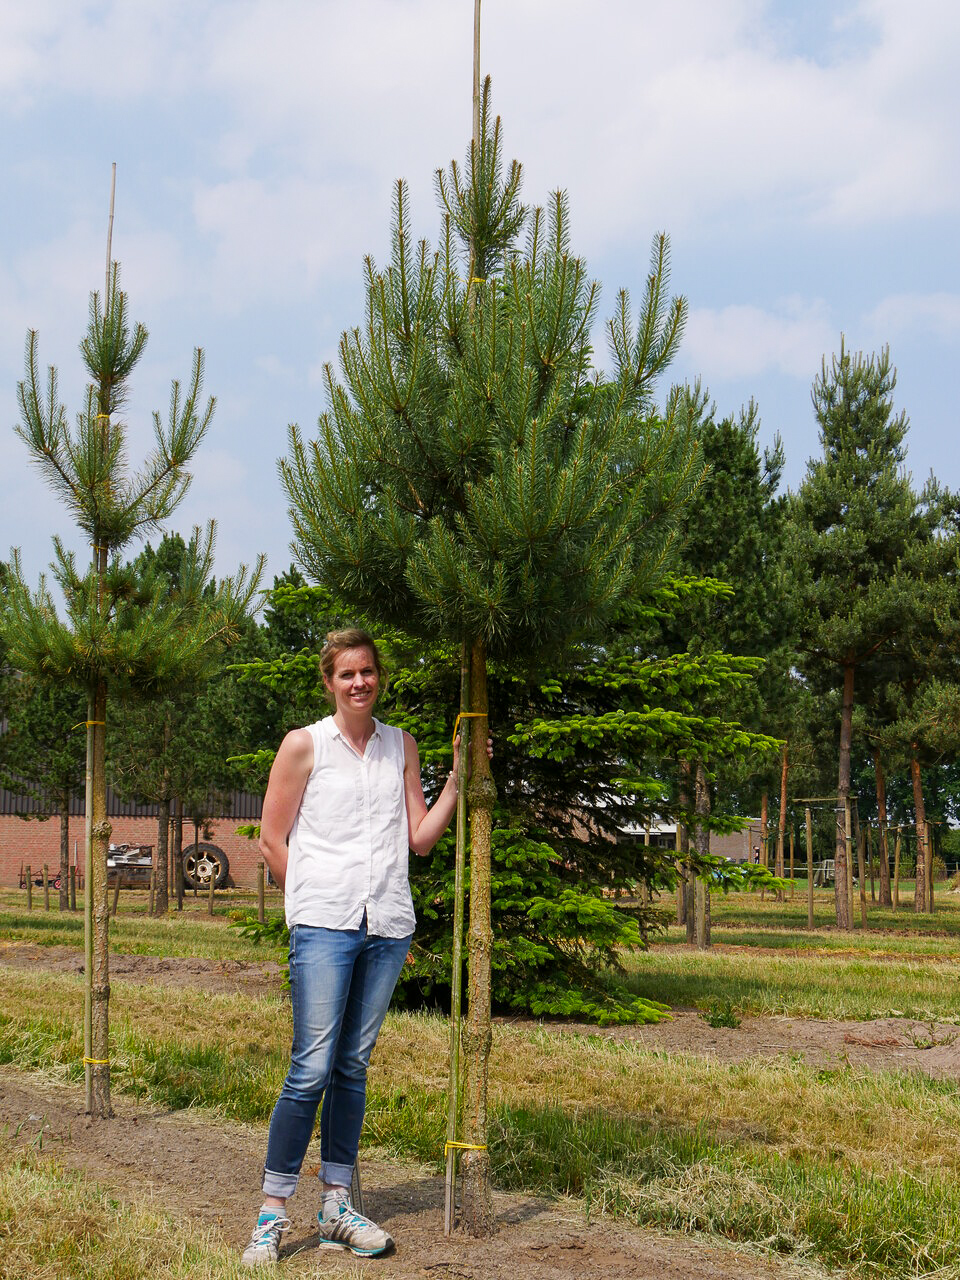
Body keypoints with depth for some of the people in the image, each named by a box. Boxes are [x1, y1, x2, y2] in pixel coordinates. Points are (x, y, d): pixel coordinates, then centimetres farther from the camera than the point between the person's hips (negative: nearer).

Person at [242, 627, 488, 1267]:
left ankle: (337, 1207, 16)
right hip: (324, 925, -4)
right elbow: (272, 839, 5)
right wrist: (315, 902, 2)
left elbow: (420, 837, 12)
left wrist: (458, 779, 4)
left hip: (387, 926, 4)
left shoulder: (402, 745, 14)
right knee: (312, 1068, -9)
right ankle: (274, 1212, 0)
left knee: (354, 1066, 9)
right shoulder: (304, 745, 3)